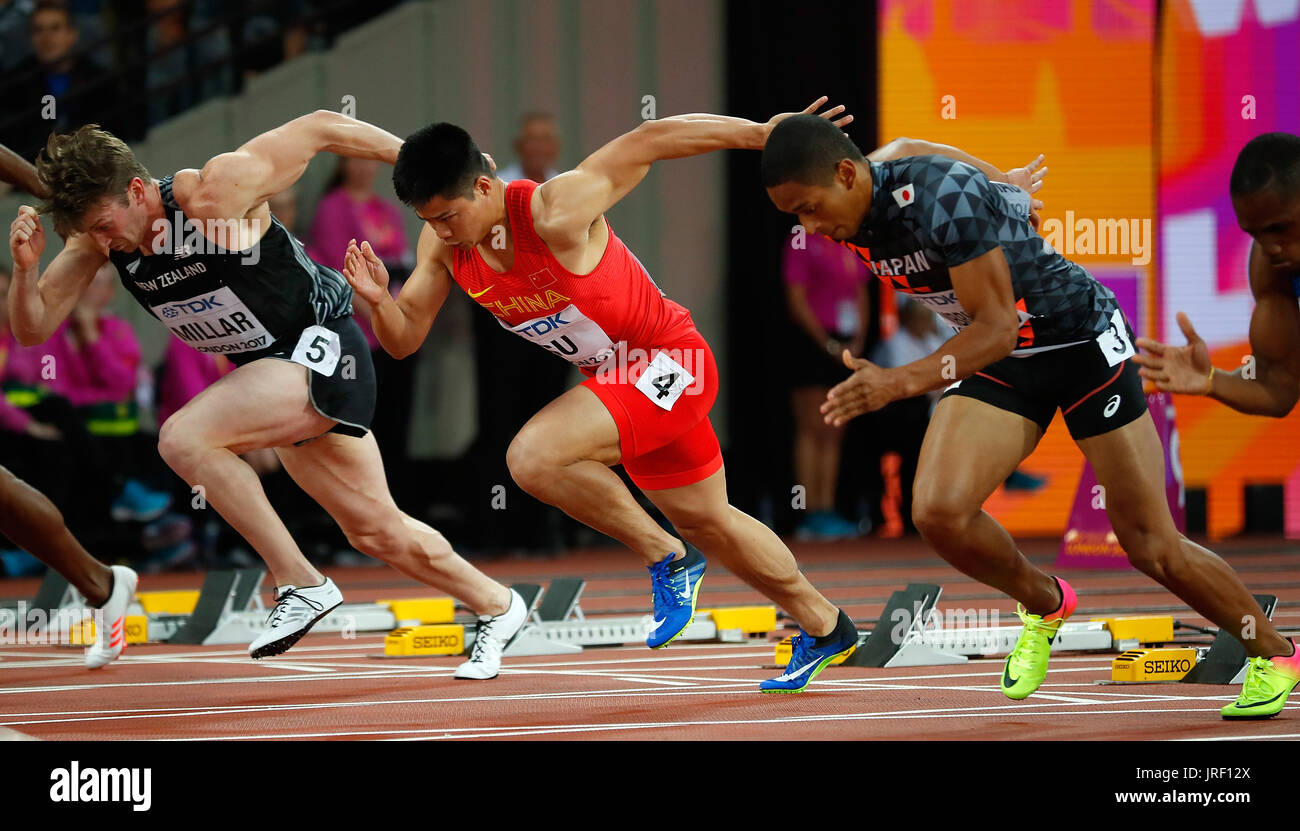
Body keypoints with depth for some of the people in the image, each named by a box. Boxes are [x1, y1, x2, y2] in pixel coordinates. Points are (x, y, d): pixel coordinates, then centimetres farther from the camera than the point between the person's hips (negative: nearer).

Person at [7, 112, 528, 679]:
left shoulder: (216, 192, -26)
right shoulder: (98, 233, -7)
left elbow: (319, 129, -15)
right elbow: (32, 330, -4)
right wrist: (25, 267, -24)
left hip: (321, 349, -8)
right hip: (272, 371, 8)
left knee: (184, 438, -26)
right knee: (374, 531, 15)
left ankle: (301, 585, -17)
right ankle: (496, 607, 37)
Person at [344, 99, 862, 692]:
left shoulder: (555, 213, -30)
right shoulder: (443, 244, -8)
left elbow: (650, 142, -24)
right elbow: (403, 339, -1)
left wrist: (762, 133, -22)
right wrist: (379, 299, -23)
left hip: (669, 363, -9)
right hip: (622, 378, 9)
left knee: (534, 456, -26)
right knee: (705, 521, 21)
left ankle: (666, 557, -8)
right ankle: (824, 627, 41)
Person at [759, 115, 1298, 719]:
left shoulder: (944, 198, -33)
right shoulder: (855, 215, -9)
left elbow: (996, 326, -32)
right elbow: (905, 149, 13)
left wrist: (899, 383, -43)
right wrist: (1000, 182, 26)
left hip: (1082, 343, -6)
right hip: (998, 362, 6)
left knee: (1154, 549, -4)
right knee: (938, 510, -17)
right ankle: (1044, 604, 12)